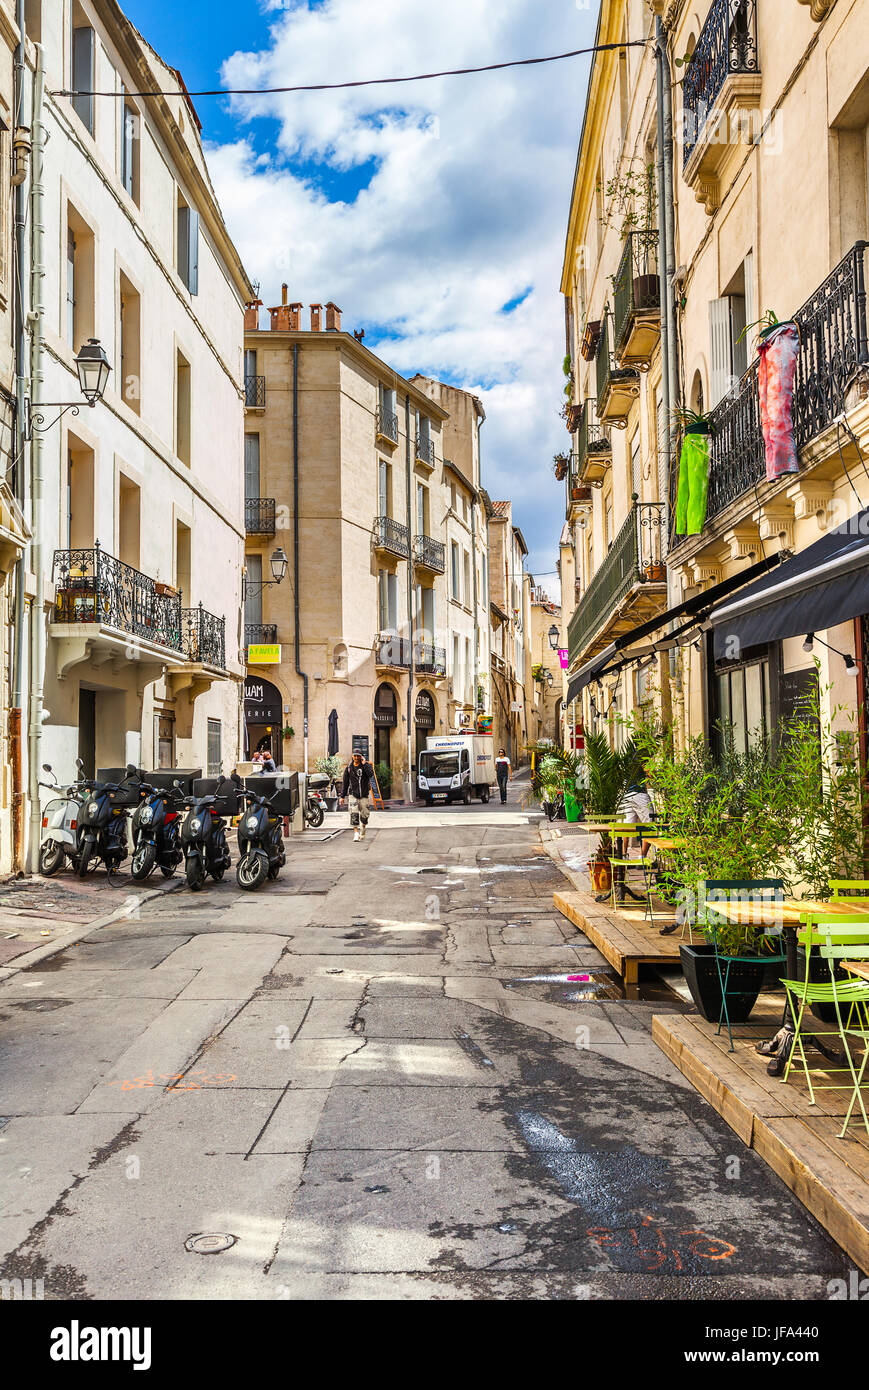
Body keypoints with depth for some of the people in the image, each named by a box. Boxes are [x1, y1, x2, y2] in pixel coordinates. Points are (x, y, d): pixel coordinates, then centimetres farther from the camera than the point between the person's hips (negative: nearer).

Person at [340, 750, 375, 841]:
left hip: (364, 795, 0)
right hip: (353, 794, 0)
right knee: (354, 814, -15)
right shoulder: (348, 768, 6)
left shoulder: (366, 766, 2)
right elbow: (345, 783, 10)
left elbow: (371, 774, -19)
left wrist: (364, 764, -17)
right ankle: (356, 833, -17)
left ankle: (362, 831, 29)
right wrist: (342, 796, 7)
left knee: (364, 815, 6)